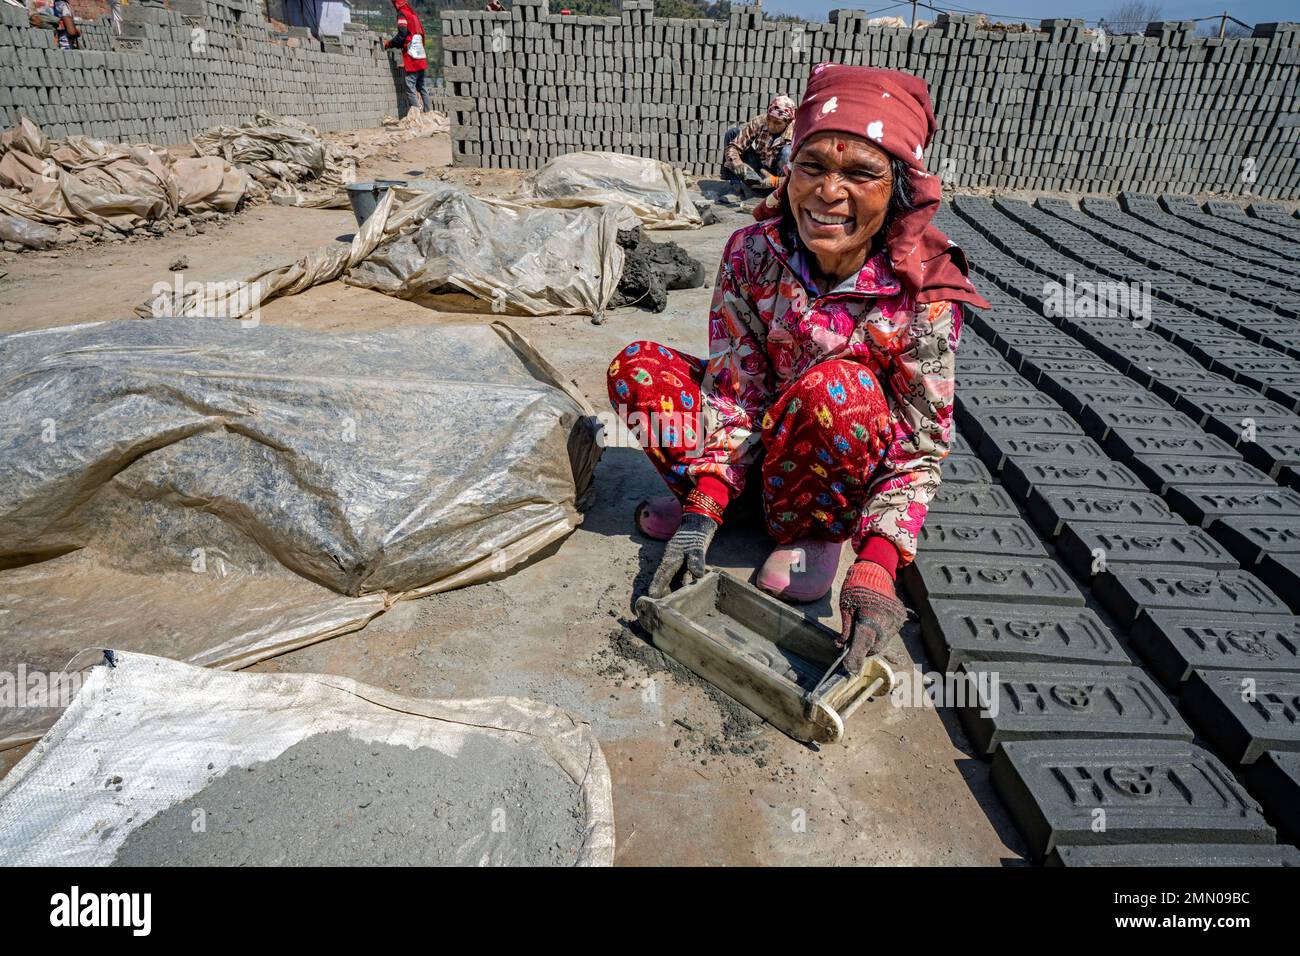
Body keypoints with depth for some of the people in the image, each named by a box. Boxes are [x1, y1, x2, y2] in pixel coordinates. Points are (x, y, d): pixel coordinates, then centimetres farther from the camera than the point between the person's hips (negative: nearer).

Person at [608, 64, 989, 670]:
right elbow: (733, 391, -17)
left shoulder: (924, 292, -24)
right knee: (637, 369, -16)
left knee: (835, 386, -37)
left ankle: (815, 533, -11)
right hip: (767, 439, 3)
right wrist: (703, 516, -27)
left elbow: (920, 448, -22)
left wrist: (875, 568, -35)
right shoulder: (752, 254, -18)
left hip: (855, 466, -2)